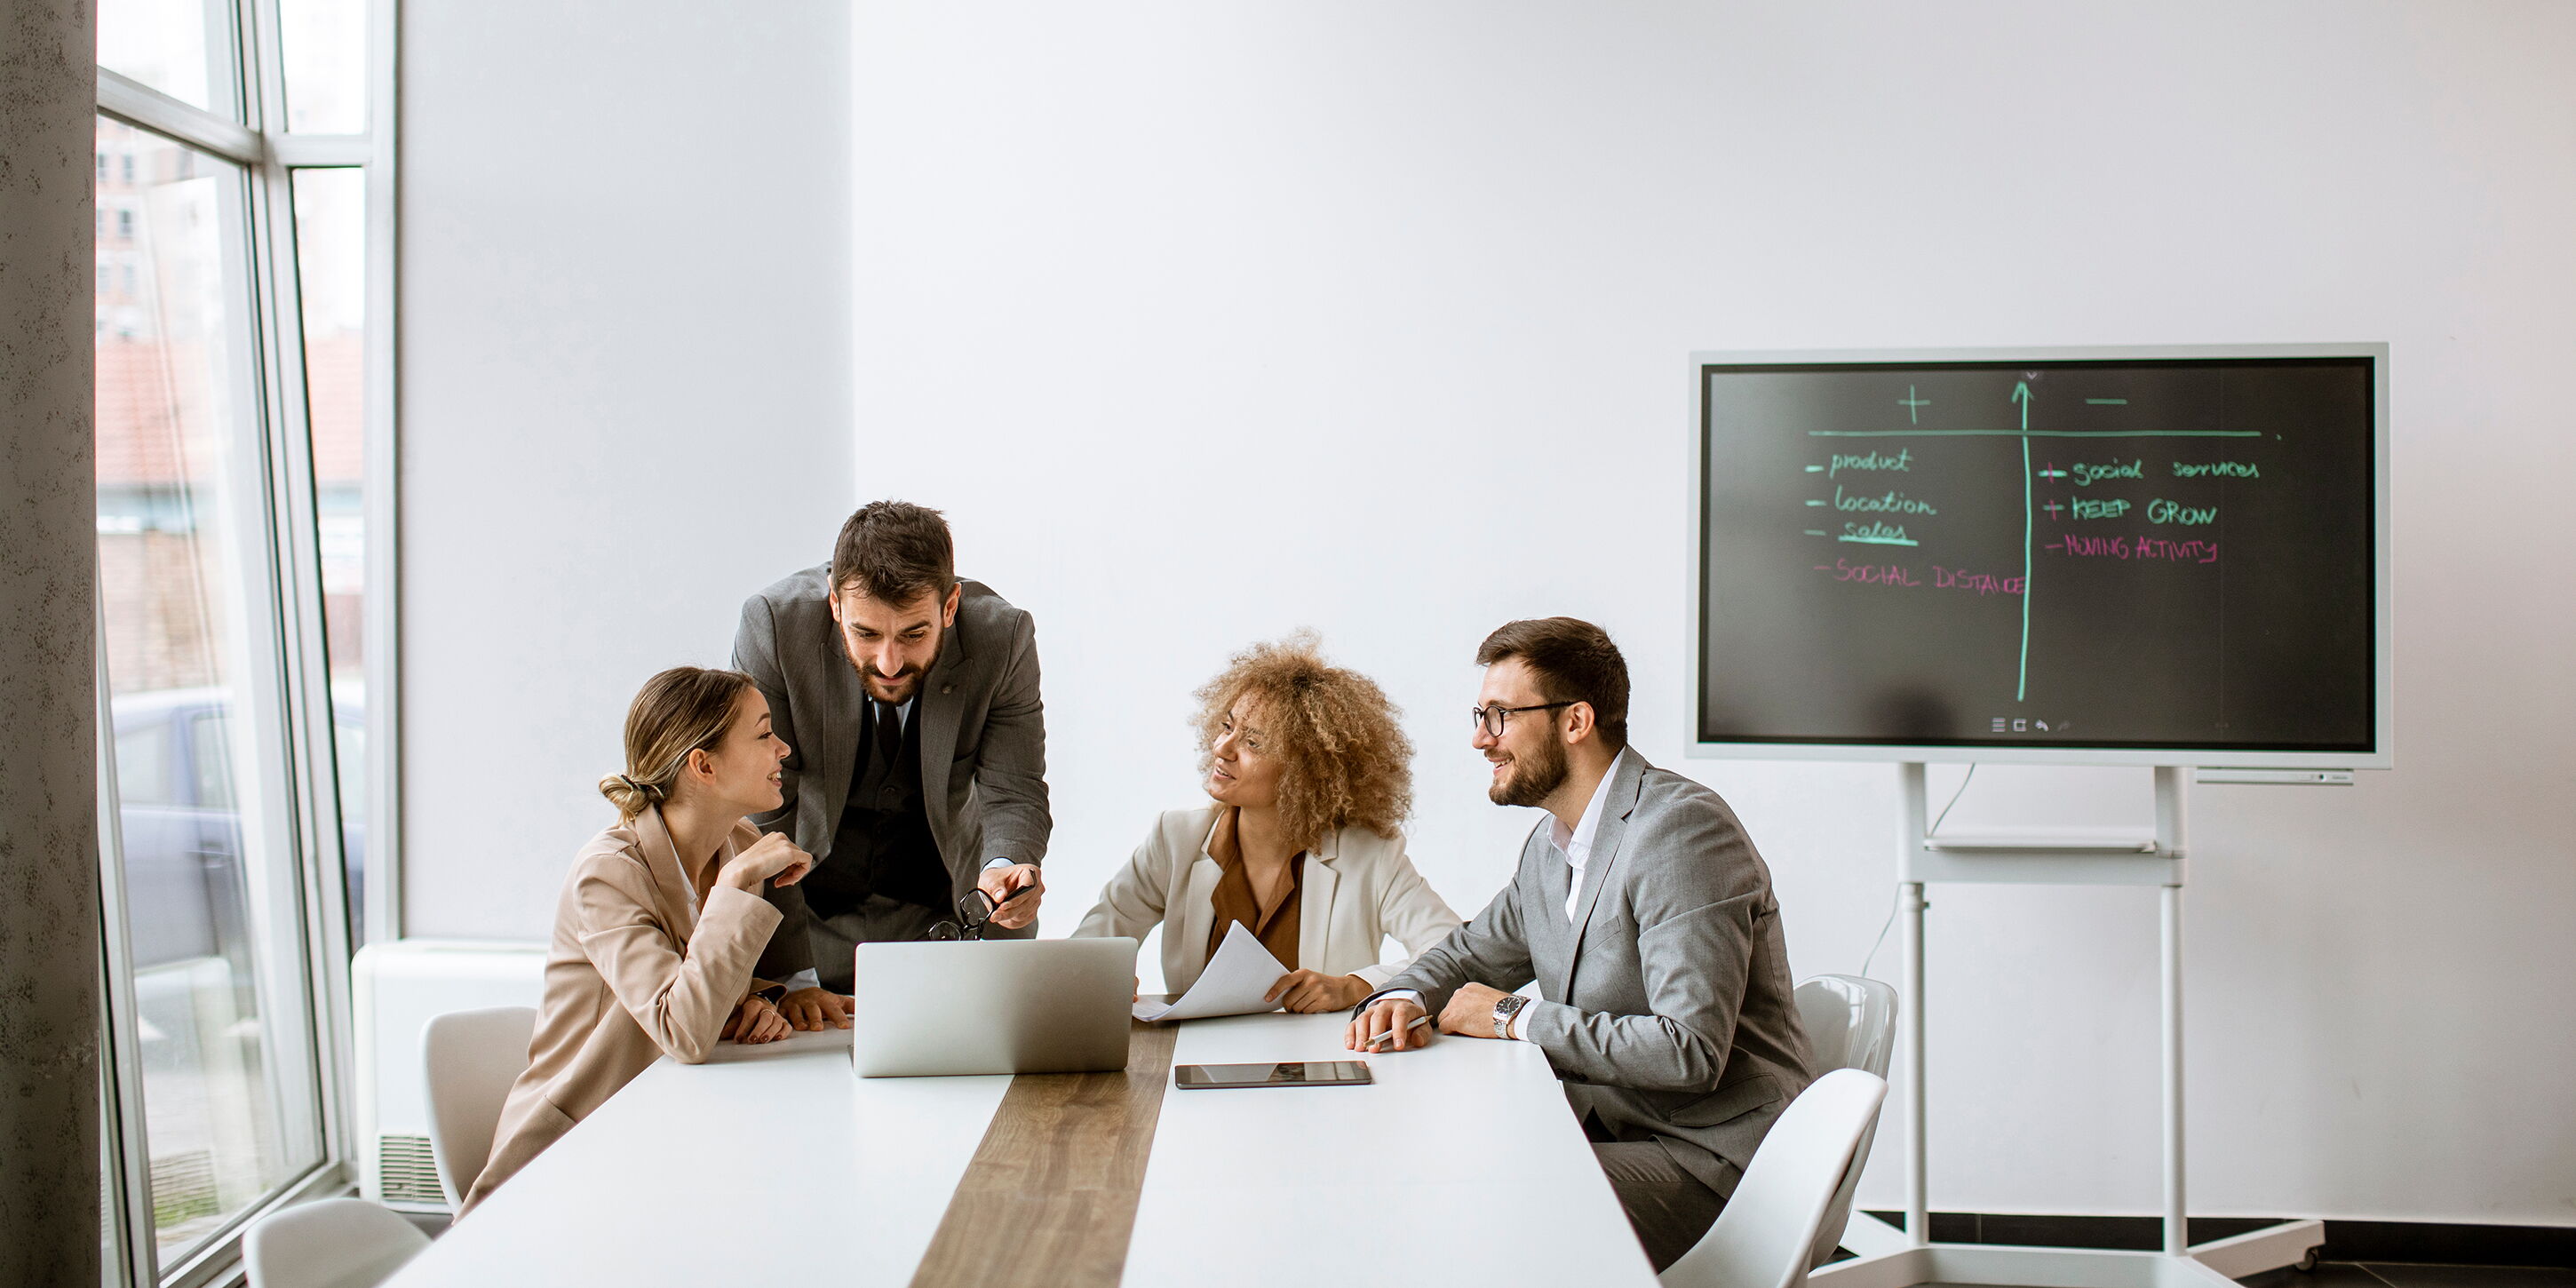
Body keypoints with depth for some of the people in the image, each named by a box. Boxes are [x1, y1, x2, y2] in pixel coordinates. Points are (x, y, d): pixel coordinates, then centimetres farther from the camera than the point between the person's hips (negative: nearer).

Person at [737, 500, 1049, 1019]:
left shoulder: (1002, 637, -18)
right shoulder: (774, 623, -23)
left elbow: (1013, 792, -12)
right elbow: (759, 811, -22)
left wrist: (1003, 870, -35)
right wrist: (792, 979, -26)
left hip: (944, 914, 1)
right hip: (807, 909, -1)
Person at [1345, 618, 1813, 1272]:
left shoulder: (1680, 828, -19)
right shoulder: (1551, 844, 11)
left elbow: (1690, 1051, -26)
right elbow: (1472, 952, 25)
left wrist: (1515, 1018, -16)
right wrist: (1404, 999, 0)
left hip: (1710, 1155, -8)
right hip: (1611, 1129, 8)